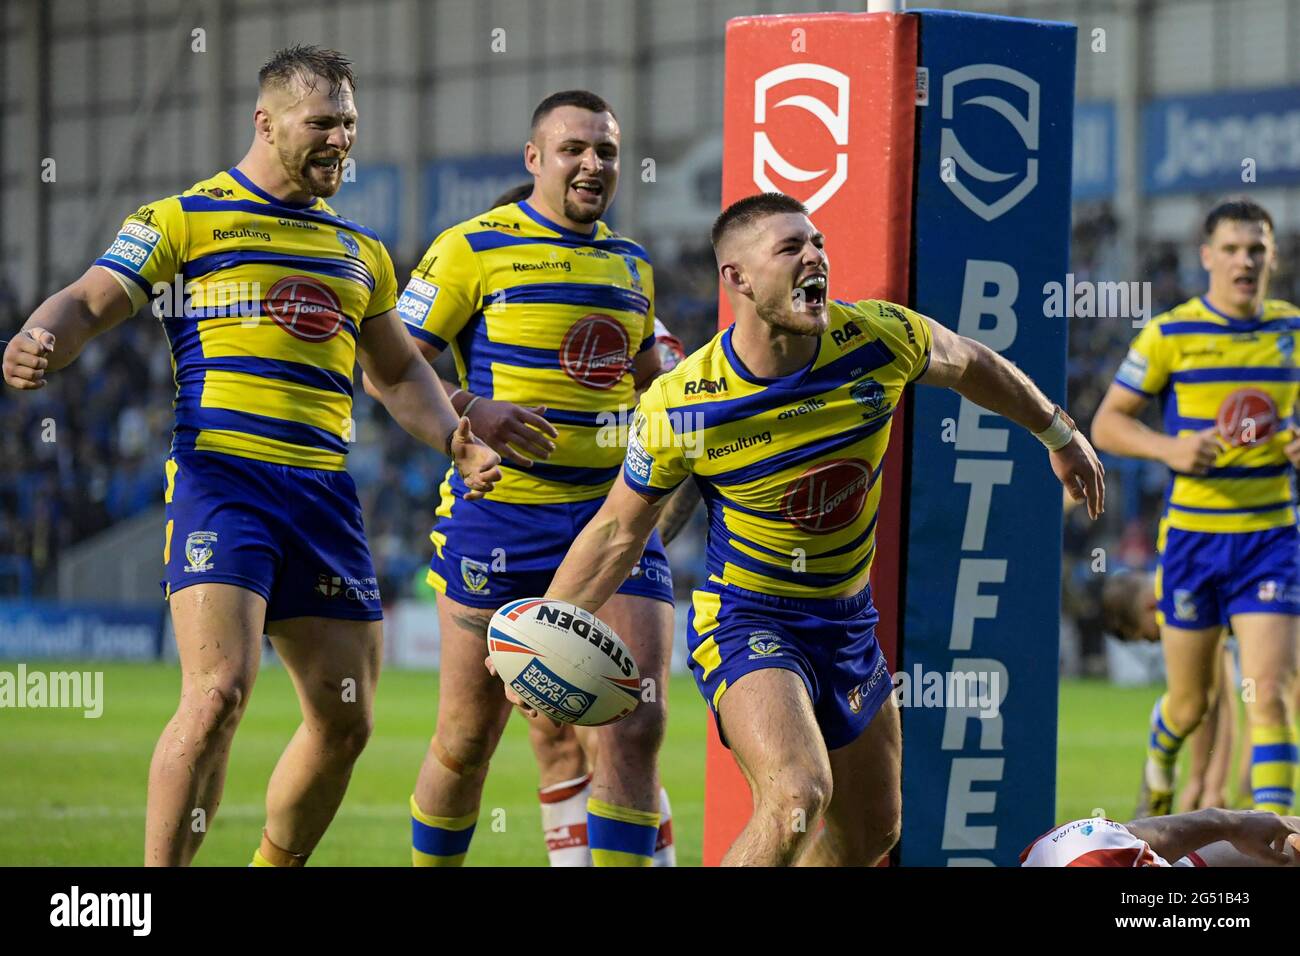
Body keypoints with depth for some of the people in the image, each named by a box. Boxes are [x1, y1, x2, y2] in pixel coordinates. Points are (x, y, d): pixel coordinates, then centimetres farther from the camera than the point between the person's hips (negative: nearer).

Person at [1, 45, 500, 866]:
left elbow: (399, 372, 30)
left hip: (324, 491, 6)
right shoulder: (185, 218, 5)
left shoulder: (360, 252, 21)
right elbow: (90, 304, 1)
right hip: (221, 477, -6)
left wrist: (456, 438, 12)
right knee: (220, 691, -21)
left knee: (345, 719, 5)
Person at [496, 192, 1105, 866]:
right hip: (747, 619, -5)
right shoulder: (679, 409, -22)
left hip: (849, 620, 5)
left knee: (871, 830, 16)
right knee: (797, 796, -31)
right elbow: (619, 531, -7)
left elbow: (970, 366, 8)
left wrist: (1058, 433, 22)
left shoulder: (879, 339, -15)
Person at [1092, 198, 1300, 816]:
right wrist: (1169, 448, -18)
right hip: (1191, 537, -1)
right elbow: (1106, 423, 0)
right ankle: (1159, 756, 46)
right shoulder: (1169, 335, -3)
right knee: (1191, 701, 11)